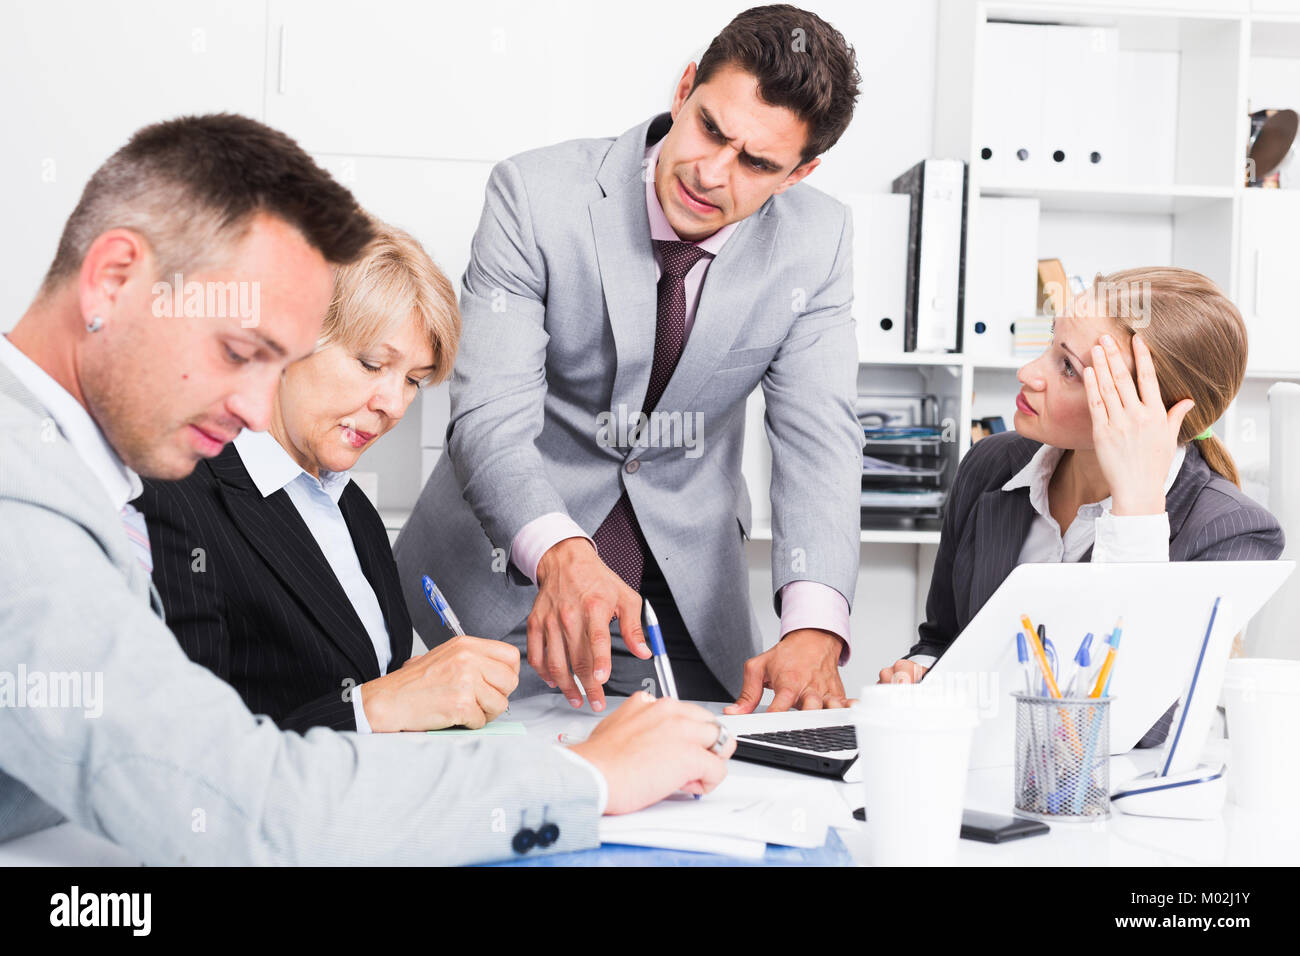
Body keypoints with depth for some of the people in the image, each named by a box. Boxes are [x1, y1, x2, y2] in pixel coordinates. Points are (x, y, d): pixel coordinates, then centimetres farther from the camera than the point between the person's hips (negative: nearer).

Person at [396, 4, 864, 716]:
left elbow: (815, 436, -14)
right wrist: (561, 554, -46)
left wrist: (814, 628, -31)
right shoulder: (535, 195, -18)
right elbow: (490, 418, -25)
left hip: (686, 591, 3)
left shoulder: (816, 240, -8)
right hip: (507, 575, -2)